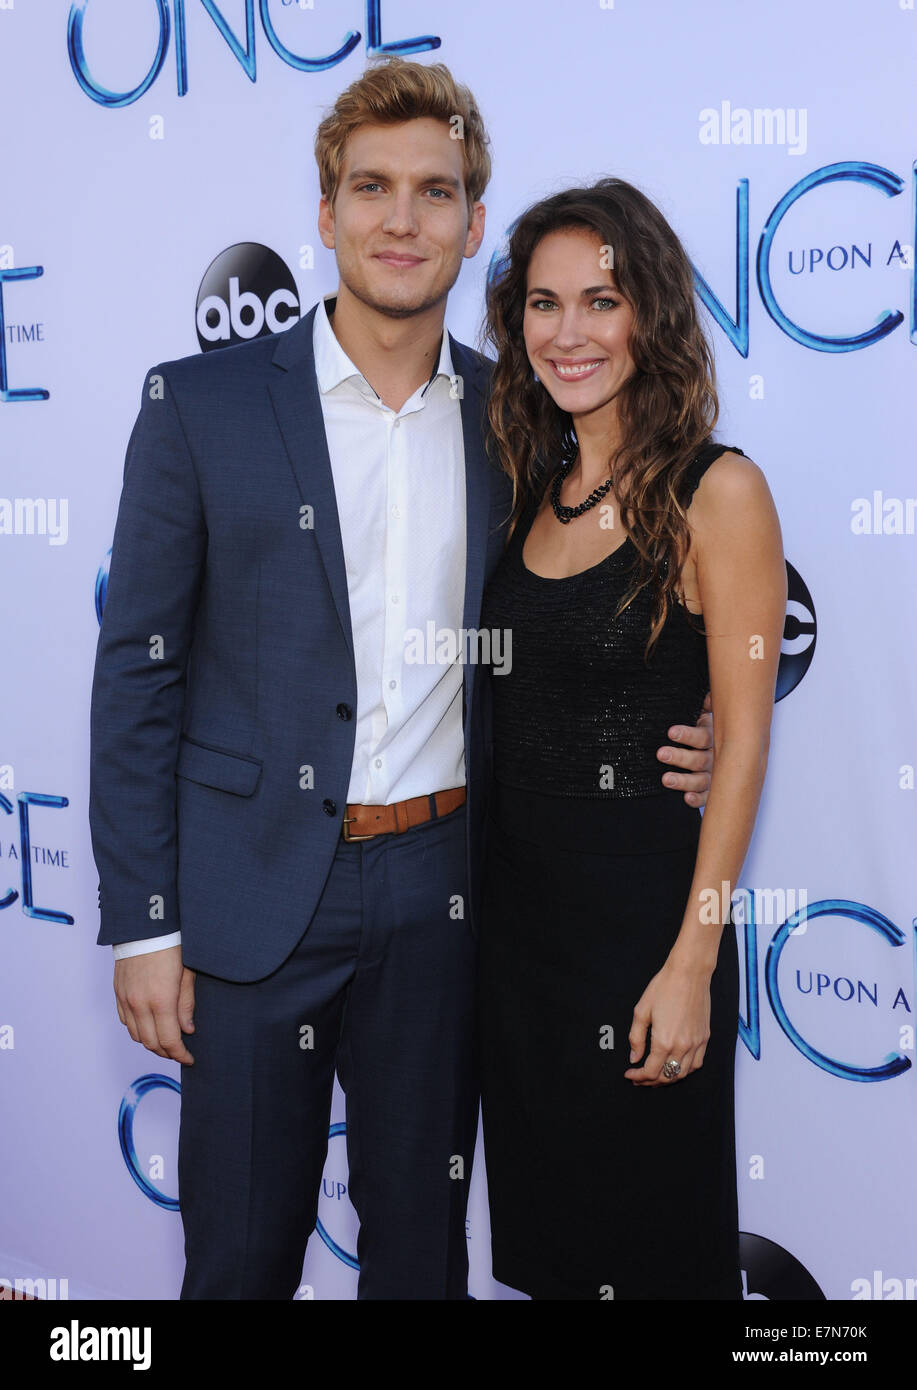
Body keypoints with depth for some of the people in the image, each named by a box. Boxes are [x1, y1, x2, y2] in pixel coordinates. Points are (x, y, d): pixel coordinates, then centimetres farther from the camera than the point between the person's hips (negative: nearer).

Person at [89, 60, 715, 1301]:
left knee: (422, 1242, 17)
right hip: (259, 888, -2)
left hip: (443, 890, 3)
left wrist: (657, 743, -4)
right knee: (241, 1253, 11)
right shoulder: (202, 403, -4)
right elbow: (139, 671, -4)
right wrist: (140, 921, -7)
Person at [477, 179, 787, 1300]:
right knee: (538, 1208, 20)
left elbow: (742, 737, -14)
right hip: (515, 893, 6)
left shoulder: (717, 490, -12)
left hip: (642, 901, -6)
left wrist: (692, 963, -17)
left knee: (643, 1229, 12)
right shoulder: (532, 486, 6)